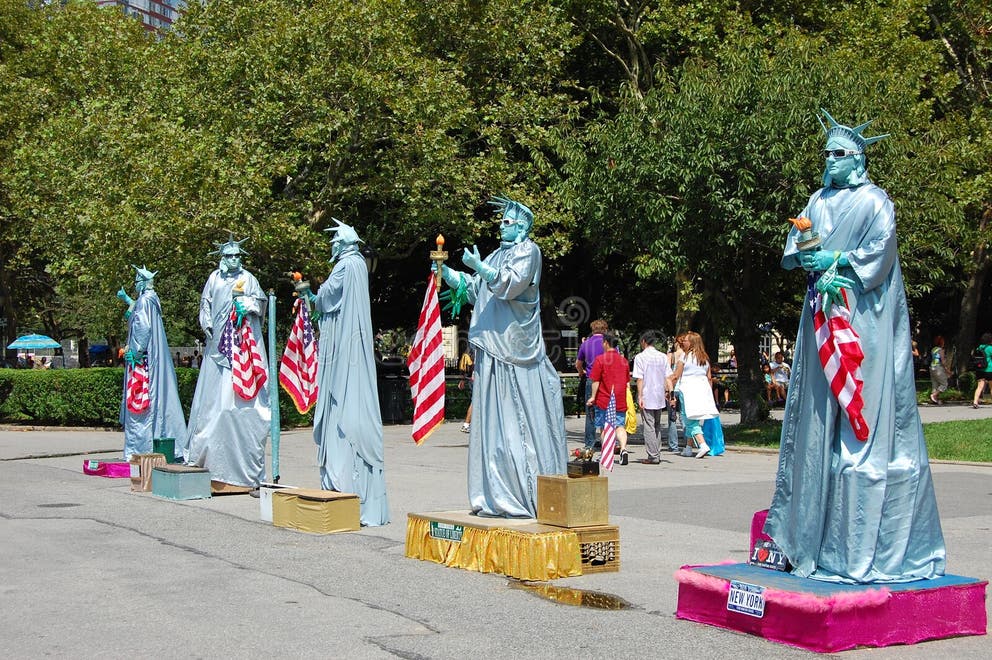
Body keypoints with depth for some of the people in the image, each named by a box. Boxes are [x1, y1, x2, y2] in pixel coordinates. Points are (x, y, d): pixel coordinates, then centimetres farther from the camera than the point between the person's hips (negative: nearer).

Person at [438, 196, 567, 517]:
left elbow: (511, 284, -14)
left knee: (518, 418, -8)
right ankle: (496, 495, 8)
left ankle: (528, 495, -5)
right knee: (492, 416, 5)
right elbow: (474, 289, 21)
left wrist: (479, 266, -20)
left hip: (514, 345, -8)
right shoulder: (498, 254, 22)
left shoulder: (528, 250, -2)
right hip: (492, 348, 8)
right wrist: (447, 273, 10)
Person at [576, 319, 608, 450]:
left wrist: (583, 373, 40)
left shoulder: (585, 344, 8)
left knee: (590, 413, 7)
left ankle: (589, 443, 8)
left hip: (590, 381, 2)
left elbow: (578, 364, 20)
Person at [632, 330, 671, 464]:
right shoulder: (663, 357, 6)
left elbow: (639, 378, -11)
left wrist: (640, 396, -10)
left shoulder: (640, 357, -8)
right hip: (659, 397, 5)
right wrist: (666, 392, 13)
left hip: (647, 397, -5)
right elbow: (667, 377, 5)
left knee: (649, 427, -3)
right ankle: (657, 454, 18)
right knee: (657, 425, 16)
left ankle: (653, 457, -4)